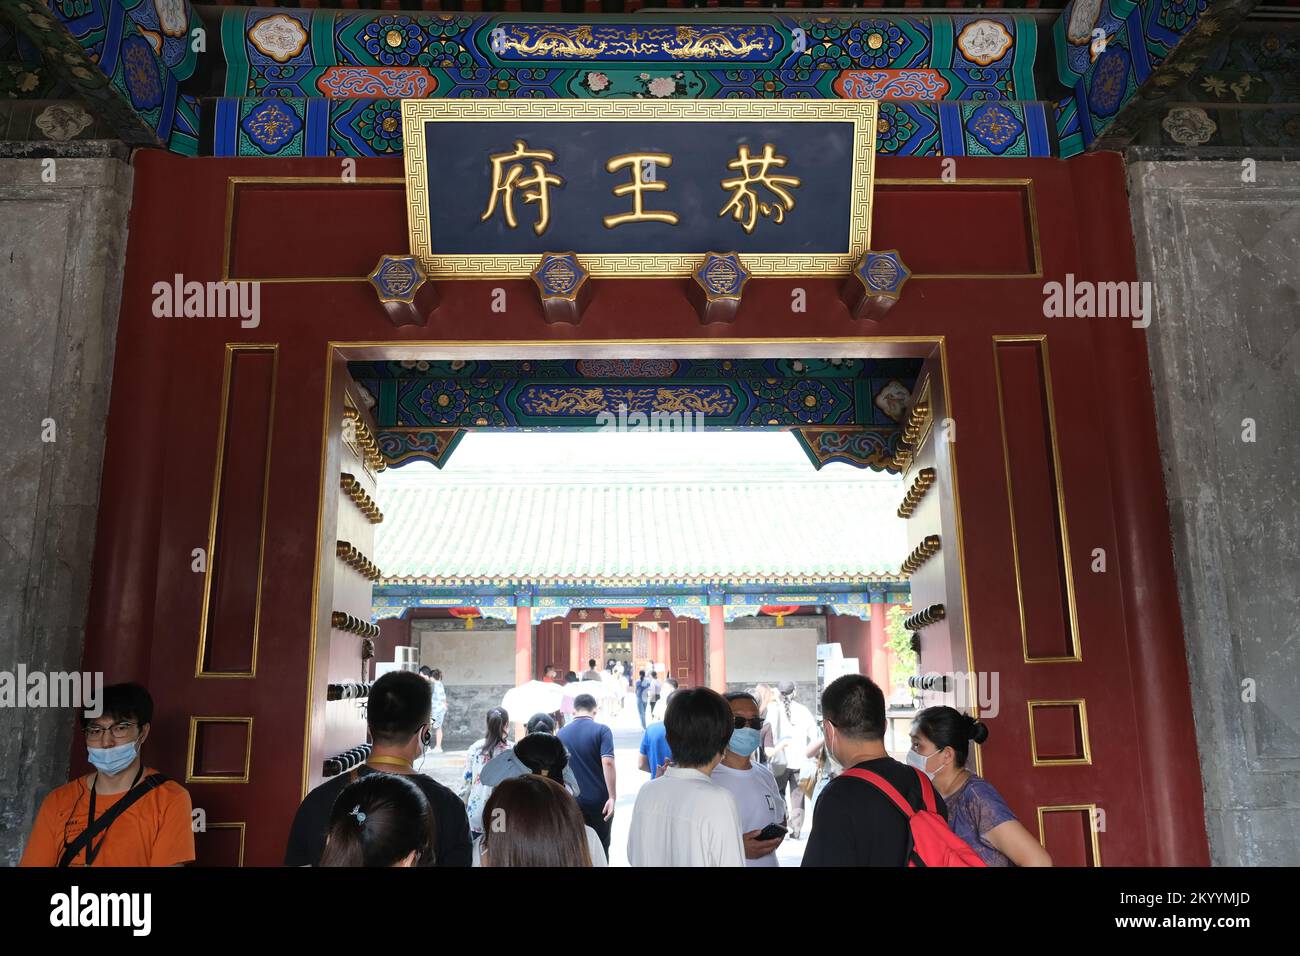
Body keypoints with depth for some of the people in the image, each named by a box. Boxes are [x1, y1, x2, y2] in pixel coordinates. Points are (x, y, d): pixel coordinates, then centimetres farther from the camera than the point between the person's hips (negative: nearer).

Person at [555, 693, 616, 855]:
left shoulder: (561, 733, 3)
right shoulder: (601, 731, -8)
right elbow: (607, 762, -20)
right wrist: (612, 797, -20)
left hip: (572, 800, 3)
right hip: (598, 801, -3)